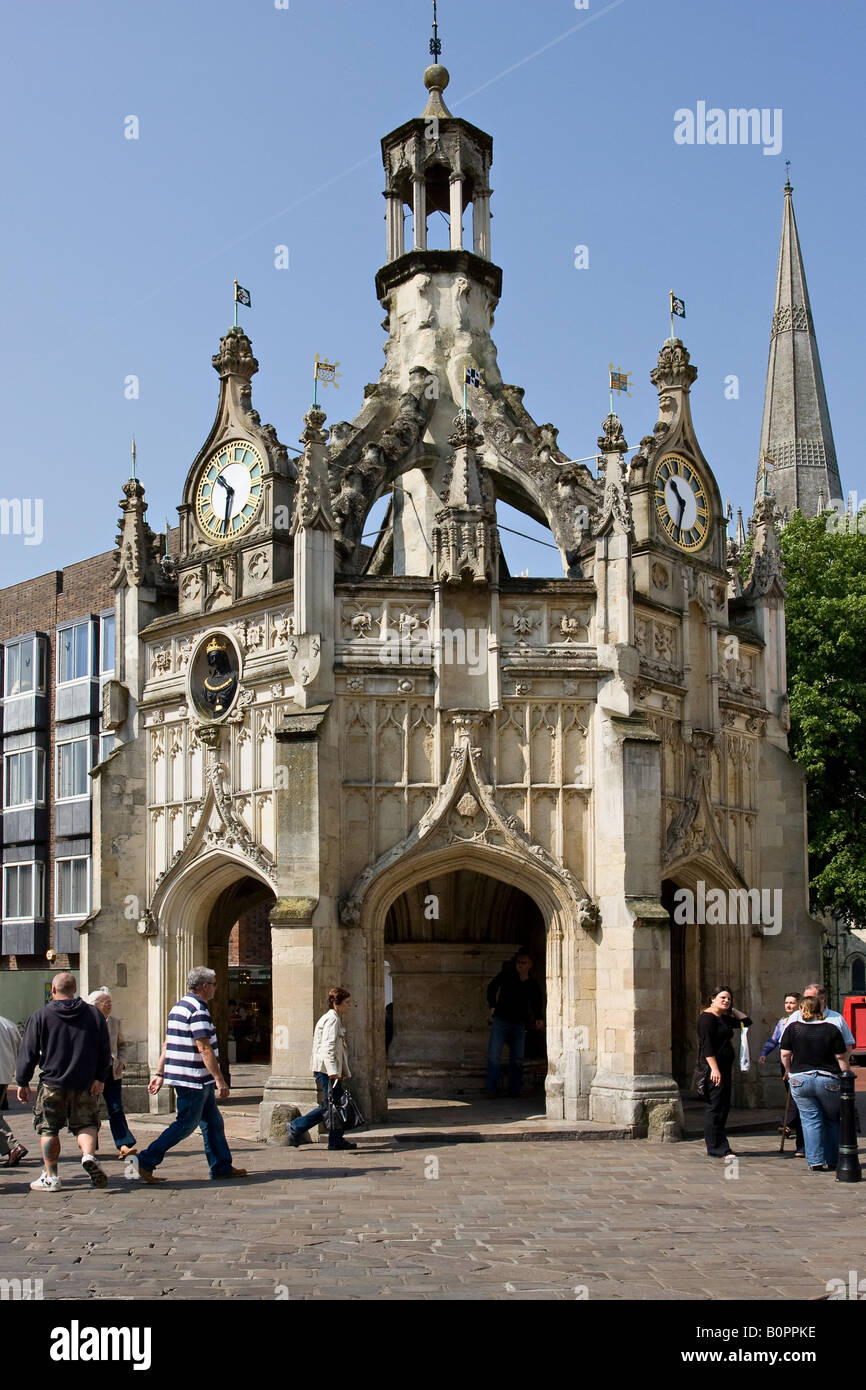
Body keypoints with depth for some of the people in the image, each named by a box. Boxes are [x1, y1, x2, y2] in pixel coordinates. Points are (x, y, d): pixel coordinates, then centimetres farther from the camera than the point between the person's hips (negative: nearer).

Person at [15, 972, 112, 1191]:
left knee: (48, 1129, 10)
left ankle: (50, 1177, 10)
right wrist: (99, 1078, 9)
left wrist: (23, 1082, 8)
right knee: (86, 1124, 12)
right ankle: (89, 1155, -15)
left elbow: (28, 1052, 0)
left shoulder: (40, 1016, -2)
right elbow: (105, 1050, 4)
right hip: (84, 1084, 2)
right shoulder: (94, 1014, 4)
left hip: (52, 1084, -2)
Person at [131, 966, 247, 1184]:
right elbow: (204, 1049, -21)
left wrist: (159, 1074, 19)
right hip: (194, 1079, -10)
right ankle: (145, 1161, -4)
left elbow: (167, 1044, 16)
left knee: (213, 1122, 14)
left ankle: (222, 1167, 20)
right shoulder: (198, 1010, -17)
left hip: (198, 1081, 10)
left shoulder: (178, 1007, 14)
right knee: (185, 1125, -4)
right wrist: (220, 1081, -20)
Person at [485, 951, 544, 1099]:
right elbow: (492, 987, 13)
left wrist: (539, 1019, -2)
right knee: (493, 1055, -10)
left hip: (519, 1024, 2)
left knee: (517, 1059, 5)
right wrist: (492, 1006, 6)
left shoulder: (533, 985, 6)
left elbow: (537, 1004, 15)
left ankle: (515, 1091, 13)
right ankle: (492, 1090, -5)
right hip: (500, 1020, -2)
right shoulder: (506, 975, 0)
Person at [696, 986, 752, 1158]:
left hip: (725, 1067, 10)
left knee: (723, 1107, 11)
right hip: (713, 1067, -10)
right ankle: (717, 1149, -7)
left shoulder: (724, 1018, 18)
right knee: (715, 1106, -8)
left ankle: (718, 1147, 17)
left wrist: (731, 1009, 19)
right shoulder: (707, 1017, -10)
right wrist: (714, 1069, -23)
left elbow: (746, 1021, 27)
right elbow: (707, 1045, -18)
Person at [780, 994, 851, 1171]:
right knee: (832, 1120, 16)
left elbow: (785, 1054, -2)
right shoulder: (831, 1029, -4)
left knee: (810, 1120, 5)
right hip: (829, 1081, 0)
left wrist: (790, 1072, 15)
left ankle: (816, 1161, -1)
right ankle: (832, 1160, 19)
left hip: (800, 1080, 0)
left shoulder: (792, 1028, -2)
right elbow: (842, 1058, -3)